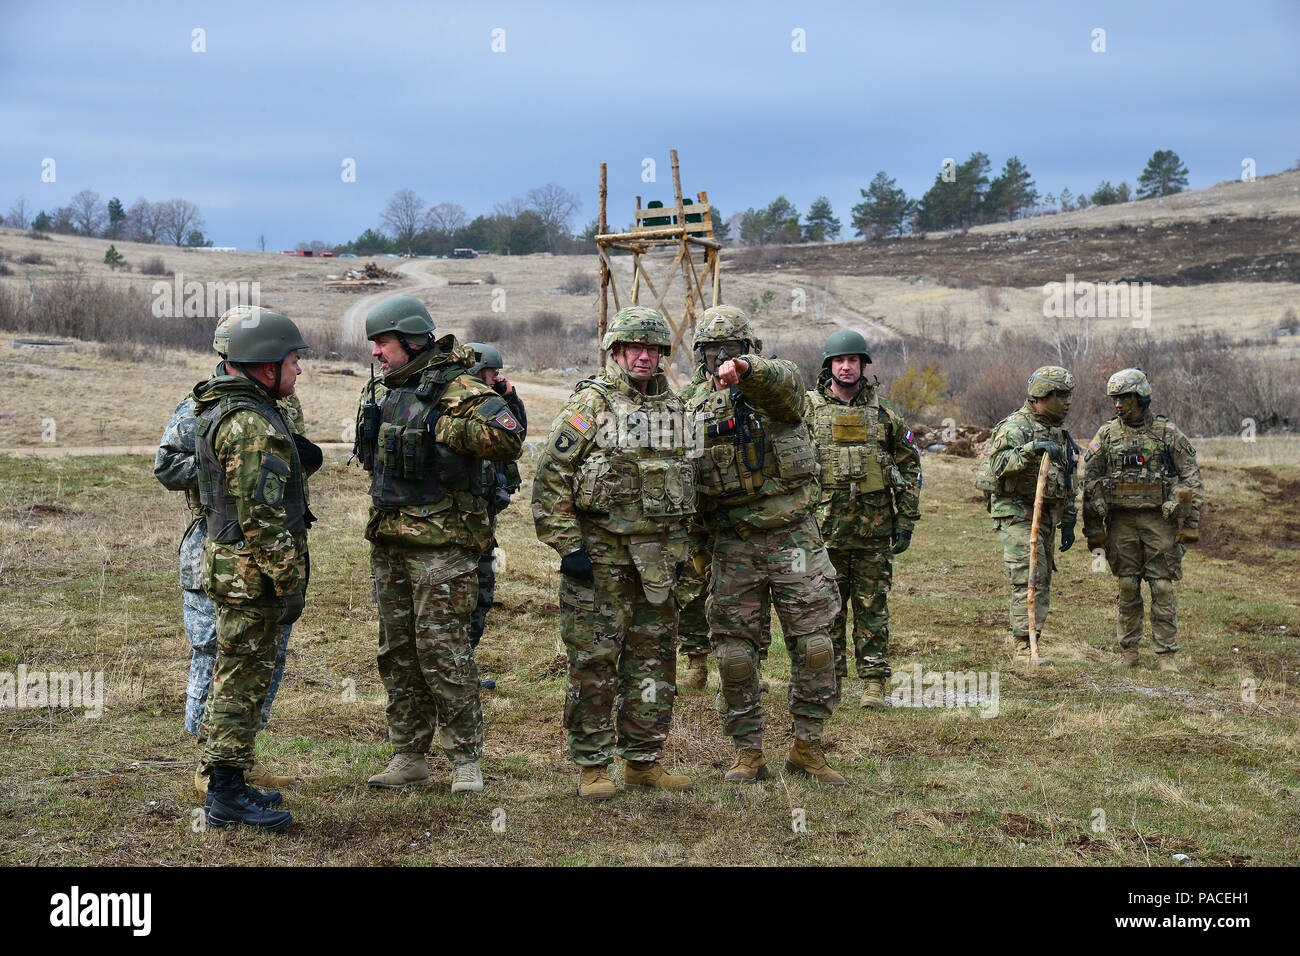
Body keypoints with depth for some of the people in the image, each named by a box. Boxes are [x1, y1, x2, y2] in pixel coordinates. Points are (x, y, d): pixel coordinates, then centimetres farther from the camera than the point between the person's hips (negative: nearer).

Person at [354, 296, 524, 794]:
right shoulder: (386, 391, 14)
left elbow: (508, 438, -24)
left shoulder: (457, 388, -11)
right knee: (397, 650, 11)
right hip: (389, 542, 8)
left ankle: (466, 757, 2)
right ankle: (408, 756, 20)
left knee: (442, 646, -8)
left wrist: (442, 428, -22)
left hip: (441, 542, -8)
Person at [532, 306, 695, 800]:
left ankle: (644, 760, 19)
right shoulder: (588, 404, -7)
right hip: (598, 554, -6)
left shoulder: (673, 407, 12)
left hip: (656, 555, 6)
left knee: (654, 658, 9)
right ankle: (592, 766, 6)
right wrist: (568, 548, -14)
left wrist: (680, 547, 16)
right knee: (594, 659, -3)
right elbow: (551, 481, -9)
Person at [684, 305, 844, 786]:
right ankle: (749, 752, 14)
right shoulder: (696, 412, 10)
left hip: (792, 538, -2)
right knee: (735, 652, 2)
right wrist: (699, 549, 11)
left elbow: (782, 380, -28)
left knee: (814, 645, -2)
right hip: (733, 546, 2)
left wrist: (745, 368, -49)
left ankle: (807, 747, 11)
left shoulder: (775, 386, 0)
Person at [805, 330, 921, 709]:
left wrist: (906, 520, 3)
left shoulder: (884, 412, 6)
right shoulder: (808, 410, 3)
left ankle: (874, 683, 8)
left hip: (874, 528, 1)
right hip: (825, 527, 0)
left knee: (872, 606, 2)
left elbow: (910, 466, 10)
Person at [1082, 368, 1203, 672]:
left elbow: (1191, 478, 3)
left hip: (1160, 519, -1)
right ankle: (1129, 651, 13)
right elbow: (1090, 482, 6)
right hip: (1121, 520, 1)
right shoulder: (1107, 435, 5)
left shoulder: (1168, 433, 1)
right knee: (1127, 587, 4)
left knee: (1163, 588, -2)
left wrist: (1191, 522, -4)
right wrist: (1093, 527, 2)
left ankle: (1166, 654, 4)